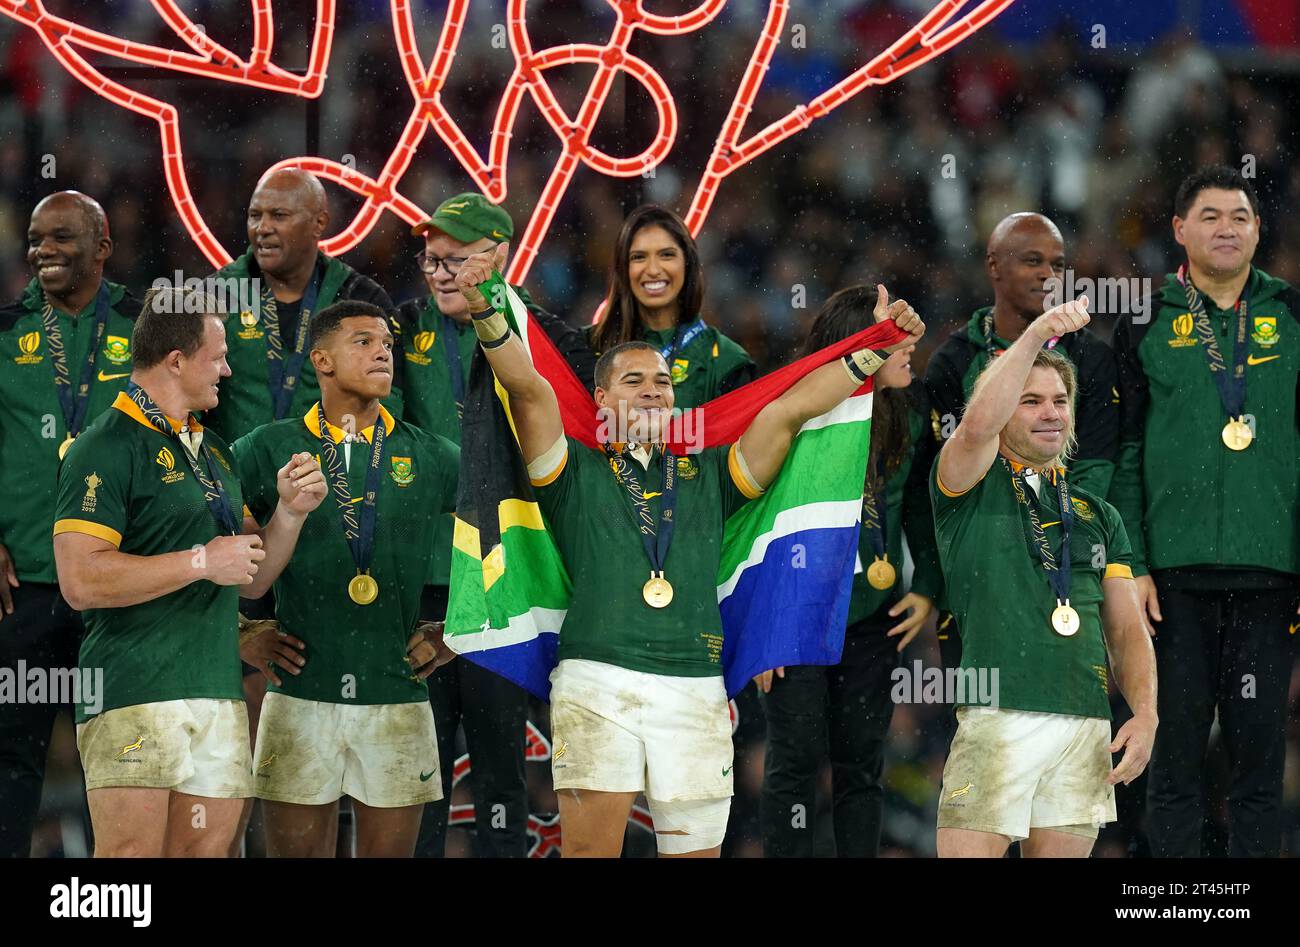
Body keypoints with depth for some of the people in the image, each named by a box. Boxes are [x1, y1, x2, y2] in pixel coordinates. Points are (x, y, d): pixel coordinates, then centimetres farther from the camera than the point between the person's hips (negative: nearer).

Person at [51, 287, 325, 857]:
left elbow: (250, 577, 26)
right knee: (132, 853, -12)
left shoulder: (212, 451, 22)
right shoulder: (107, 448, -7)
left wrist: (290, 511, 8)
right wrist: (201, 562, -14)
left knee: (207, 848, 4)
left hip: (219, 692, 8)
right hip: (134, 696, -8)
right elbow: (80, 580, -18)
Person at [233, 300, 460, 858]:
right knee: (296, 850, 0)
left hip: (398, 700, 1)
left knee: (390, 851, 4)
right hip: (301, 697, -1)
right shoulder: (269, 450, 3)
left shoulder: (432, 458, 7)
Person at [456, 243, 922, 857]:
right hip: (599, 680, -3)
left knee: (697, 848, 1)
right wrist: (486, 311, -14)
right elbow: (530, 390, 0)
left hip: (695, 690, 3)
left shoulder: (706, 478, 22)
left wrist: (873, 351, 9)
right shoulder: (577, 473, 14)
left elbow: (789, 412, 16)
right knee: (591, 847, -10)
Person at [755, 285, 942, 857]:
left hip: (875, 613, 4)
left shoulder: (911, 406, -4)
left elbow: (921, 504, 10)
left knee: (862, 760, 8)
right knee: (794, 760, -2)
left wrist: (927, 589, 4)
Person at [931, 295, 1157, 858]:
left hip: (1088, 728, 4)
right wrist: (1036, 335, -20)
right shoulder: (970, 489, 8)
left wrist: (1145, 714, 1)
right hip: (997, 720, -4)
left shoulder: (1099, 516, 22)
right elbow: (978, 426, -15)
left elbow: (1126, 630, 17)